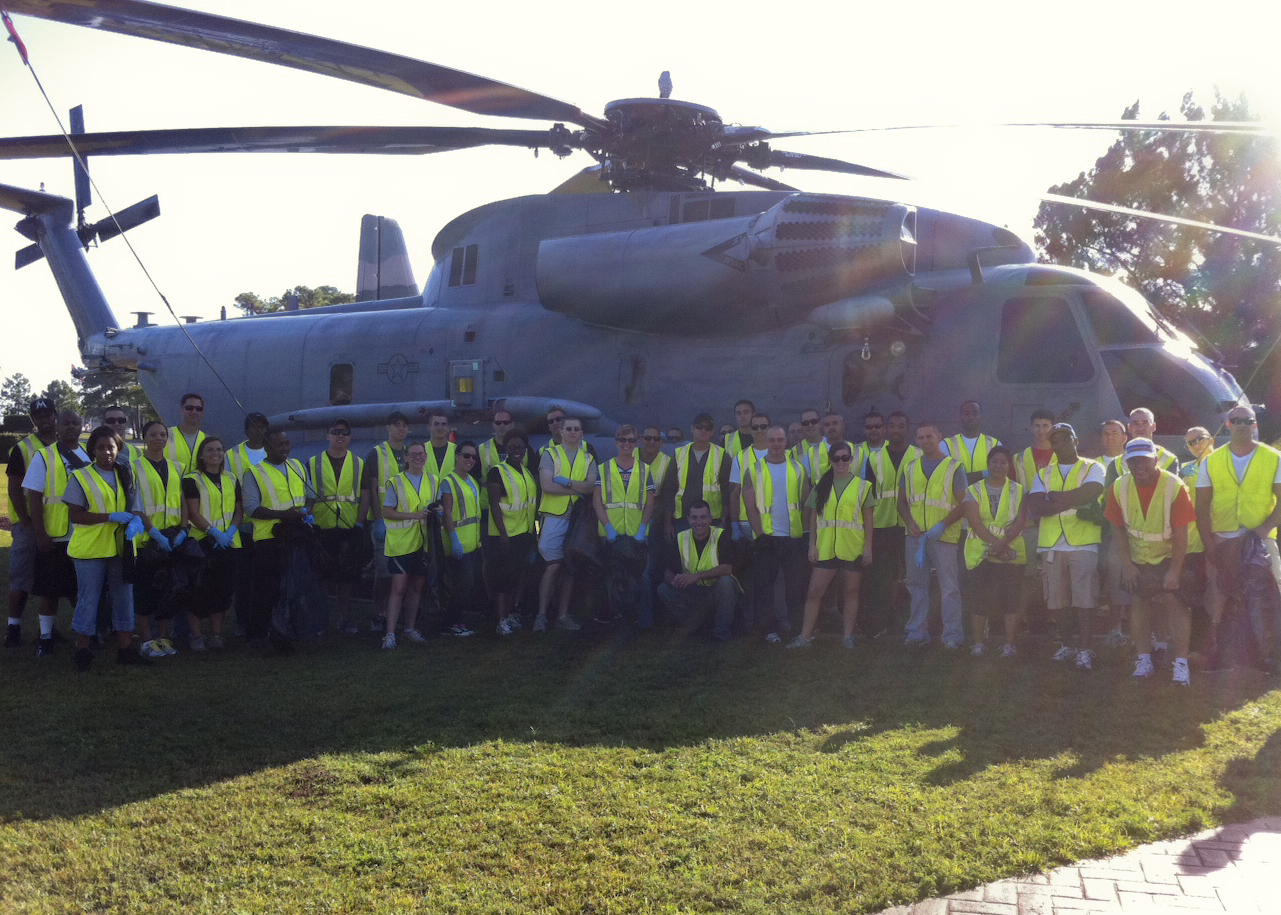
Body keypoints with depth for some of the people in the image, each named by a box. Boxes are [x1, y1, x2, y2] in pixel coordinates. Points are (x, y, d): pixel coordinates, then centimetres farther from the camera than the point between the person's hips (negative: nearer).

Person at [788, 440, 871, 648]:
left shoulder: (862, 486, 3)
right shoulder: (821, 486, 9)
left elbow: (869, 519, 2)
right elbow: (814, 518, 9)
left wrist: (868, 547, -4)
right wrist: (812, 545, 3)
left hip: (853, 548, -2)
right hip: (825, 548, 2)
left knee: (850, 591, 7)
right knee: (814, 592, 0)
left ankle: (848, 636, 16)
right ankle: (805, 636, 6)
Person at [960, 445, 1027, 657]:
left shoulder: (1018, 491, 7)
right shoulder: (974, 490, 7)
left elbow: (1020, 522, -4)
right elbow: (974, 521, -6)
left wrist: (1002, 543, -20)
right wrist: (994, 543, -18)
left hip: (1011, 553, 0)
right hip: (979, 552, 0)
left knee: (1012, 599, -3)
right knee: (977, 599, -1)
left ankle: (1009, 644, 5)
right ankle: (979, 643, 9)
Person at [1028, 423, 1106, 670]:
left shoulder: (1092, 468, 8)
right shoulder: (1044, 474, 16)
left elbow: (1090, 492, -14)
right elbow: (1034, 506, 1)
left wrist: (1054, 497, -6)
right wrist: (1072, 501, -7)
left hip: (1084, 542, -3)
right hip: (1051, 544, 4)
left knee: (1083, 599, -9)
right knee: (1055, 599, 4)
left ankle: (1084, 649, -4)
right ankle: (1065, 645, 17)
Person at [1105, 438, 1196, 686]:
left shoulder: (1175, 487, -20)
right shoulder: (1119, 488, -10)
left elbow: (1180, 534, -17)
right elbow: (1119, 529, -2)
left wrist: (1174, 571, -18)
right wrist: (1126, 565, -7)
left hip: (1168, 558, -3)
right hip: (1137, 560, 3)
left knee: (1174, 602, -13)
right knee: (1137, 604, 4)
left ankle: (1181, 662, -11)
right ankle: (1143, 659, 14)